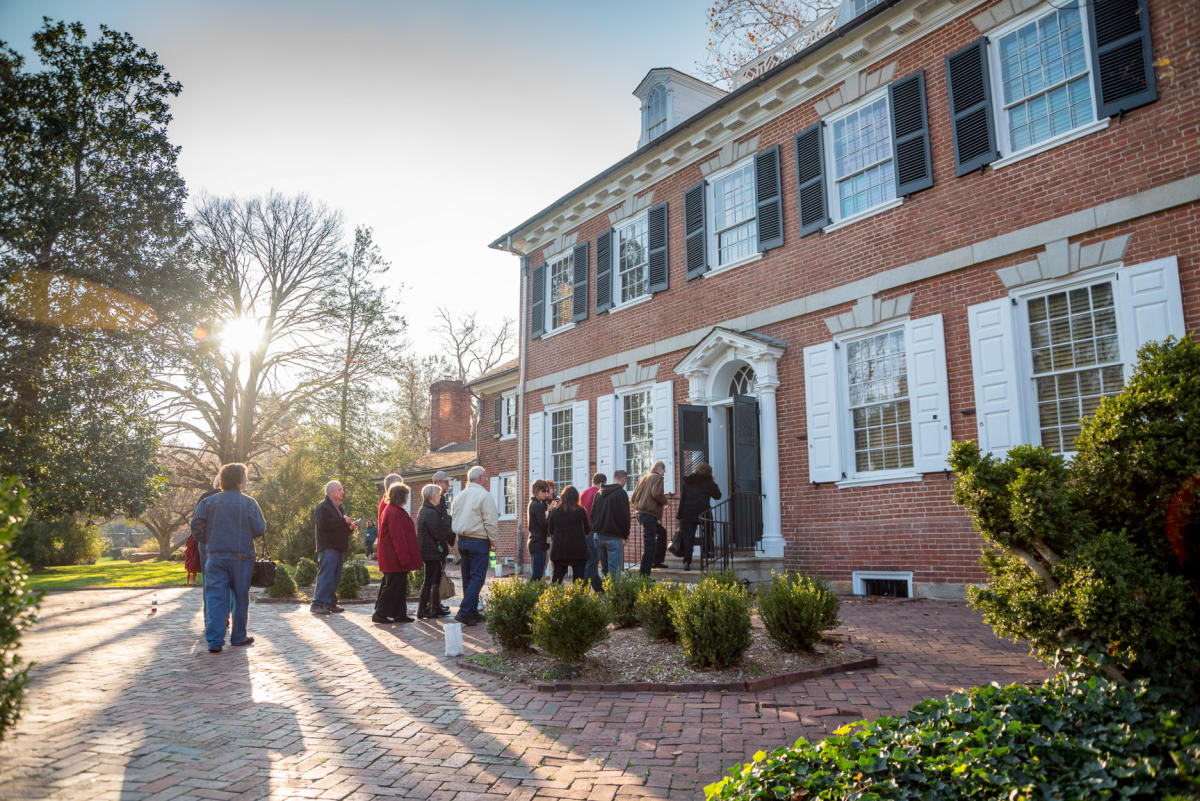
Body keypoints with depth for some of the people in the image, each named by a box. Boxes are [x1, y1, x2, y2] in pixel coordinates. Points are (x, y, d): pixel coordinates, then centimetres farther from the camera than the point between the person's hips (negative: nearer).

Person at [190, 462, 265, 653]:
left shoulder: (208, 502, 2)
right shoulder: (248, 503, -5)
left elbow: (196, 528, -1)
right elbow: (259, 529, -5)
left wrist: (209, 542, 16)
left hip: (215, 557, 2)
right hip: (241, 557, -2)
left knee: (215, 598, 2)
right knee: (240, 598, 11)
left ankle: (214, 641, -5)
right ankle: (238, 636, 20)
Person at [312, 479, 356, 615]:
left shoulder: (338, 507, 22)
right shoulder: (322, 507, -8)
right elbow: (323, 524, -23)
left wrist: (350, 527, 10)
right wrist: (343, 521, -18)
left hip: (338, 547, 9)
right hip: (328, 547, -9)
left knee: (335, 576, 10)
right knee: (326, 575, -12)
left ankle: (330, 603, 15)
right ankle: (317, 604, -10)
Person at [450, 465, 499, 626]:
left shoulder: (459, 496, 10)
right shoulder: (484, 495, -13)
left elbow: (453, 519, 16)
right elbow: (491, 521, -15)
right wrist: (492, 540, -2)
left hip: (462, 540, 8)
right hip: (479, 541, -7)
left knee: (467, 577, 14)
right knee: (477, 578, -4)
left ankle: (472, 611, 20)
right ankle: (464, 612, -12)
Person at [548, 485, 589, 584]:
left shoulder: (554, 511, 0)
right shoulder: (580, 511, -6)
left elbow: (550, 530, 9)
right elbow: (587, 530, 3)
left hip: (558, 550, 2)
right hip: (578, 549, -2)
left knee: (557, 578, 10)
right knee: (578, 577, 2)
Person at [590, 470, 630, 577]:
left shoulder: (599, 493, 13)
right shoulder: (621, 493, -11)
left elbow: (592, 515, 17)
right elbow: (624, 516, -13)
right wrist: (625, 534, -2)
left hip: (599, 536, 7)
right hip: (614, 537, -7)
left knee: (605, 569, 16)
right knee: (615, 571, -5)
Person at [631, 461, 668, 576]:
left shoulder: (643, 478, 19)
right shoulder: (657, 477, -3)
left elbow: (634, 498, 18)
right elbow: (656, 494, -20)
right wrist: (665, 501, -2)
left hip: (640, 513, 9)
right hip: (650, 514, -9)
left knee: (662, 532, 28)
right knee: (649, 545, -6)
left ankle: (657, 561, 32)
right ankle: (644, 574, -7)